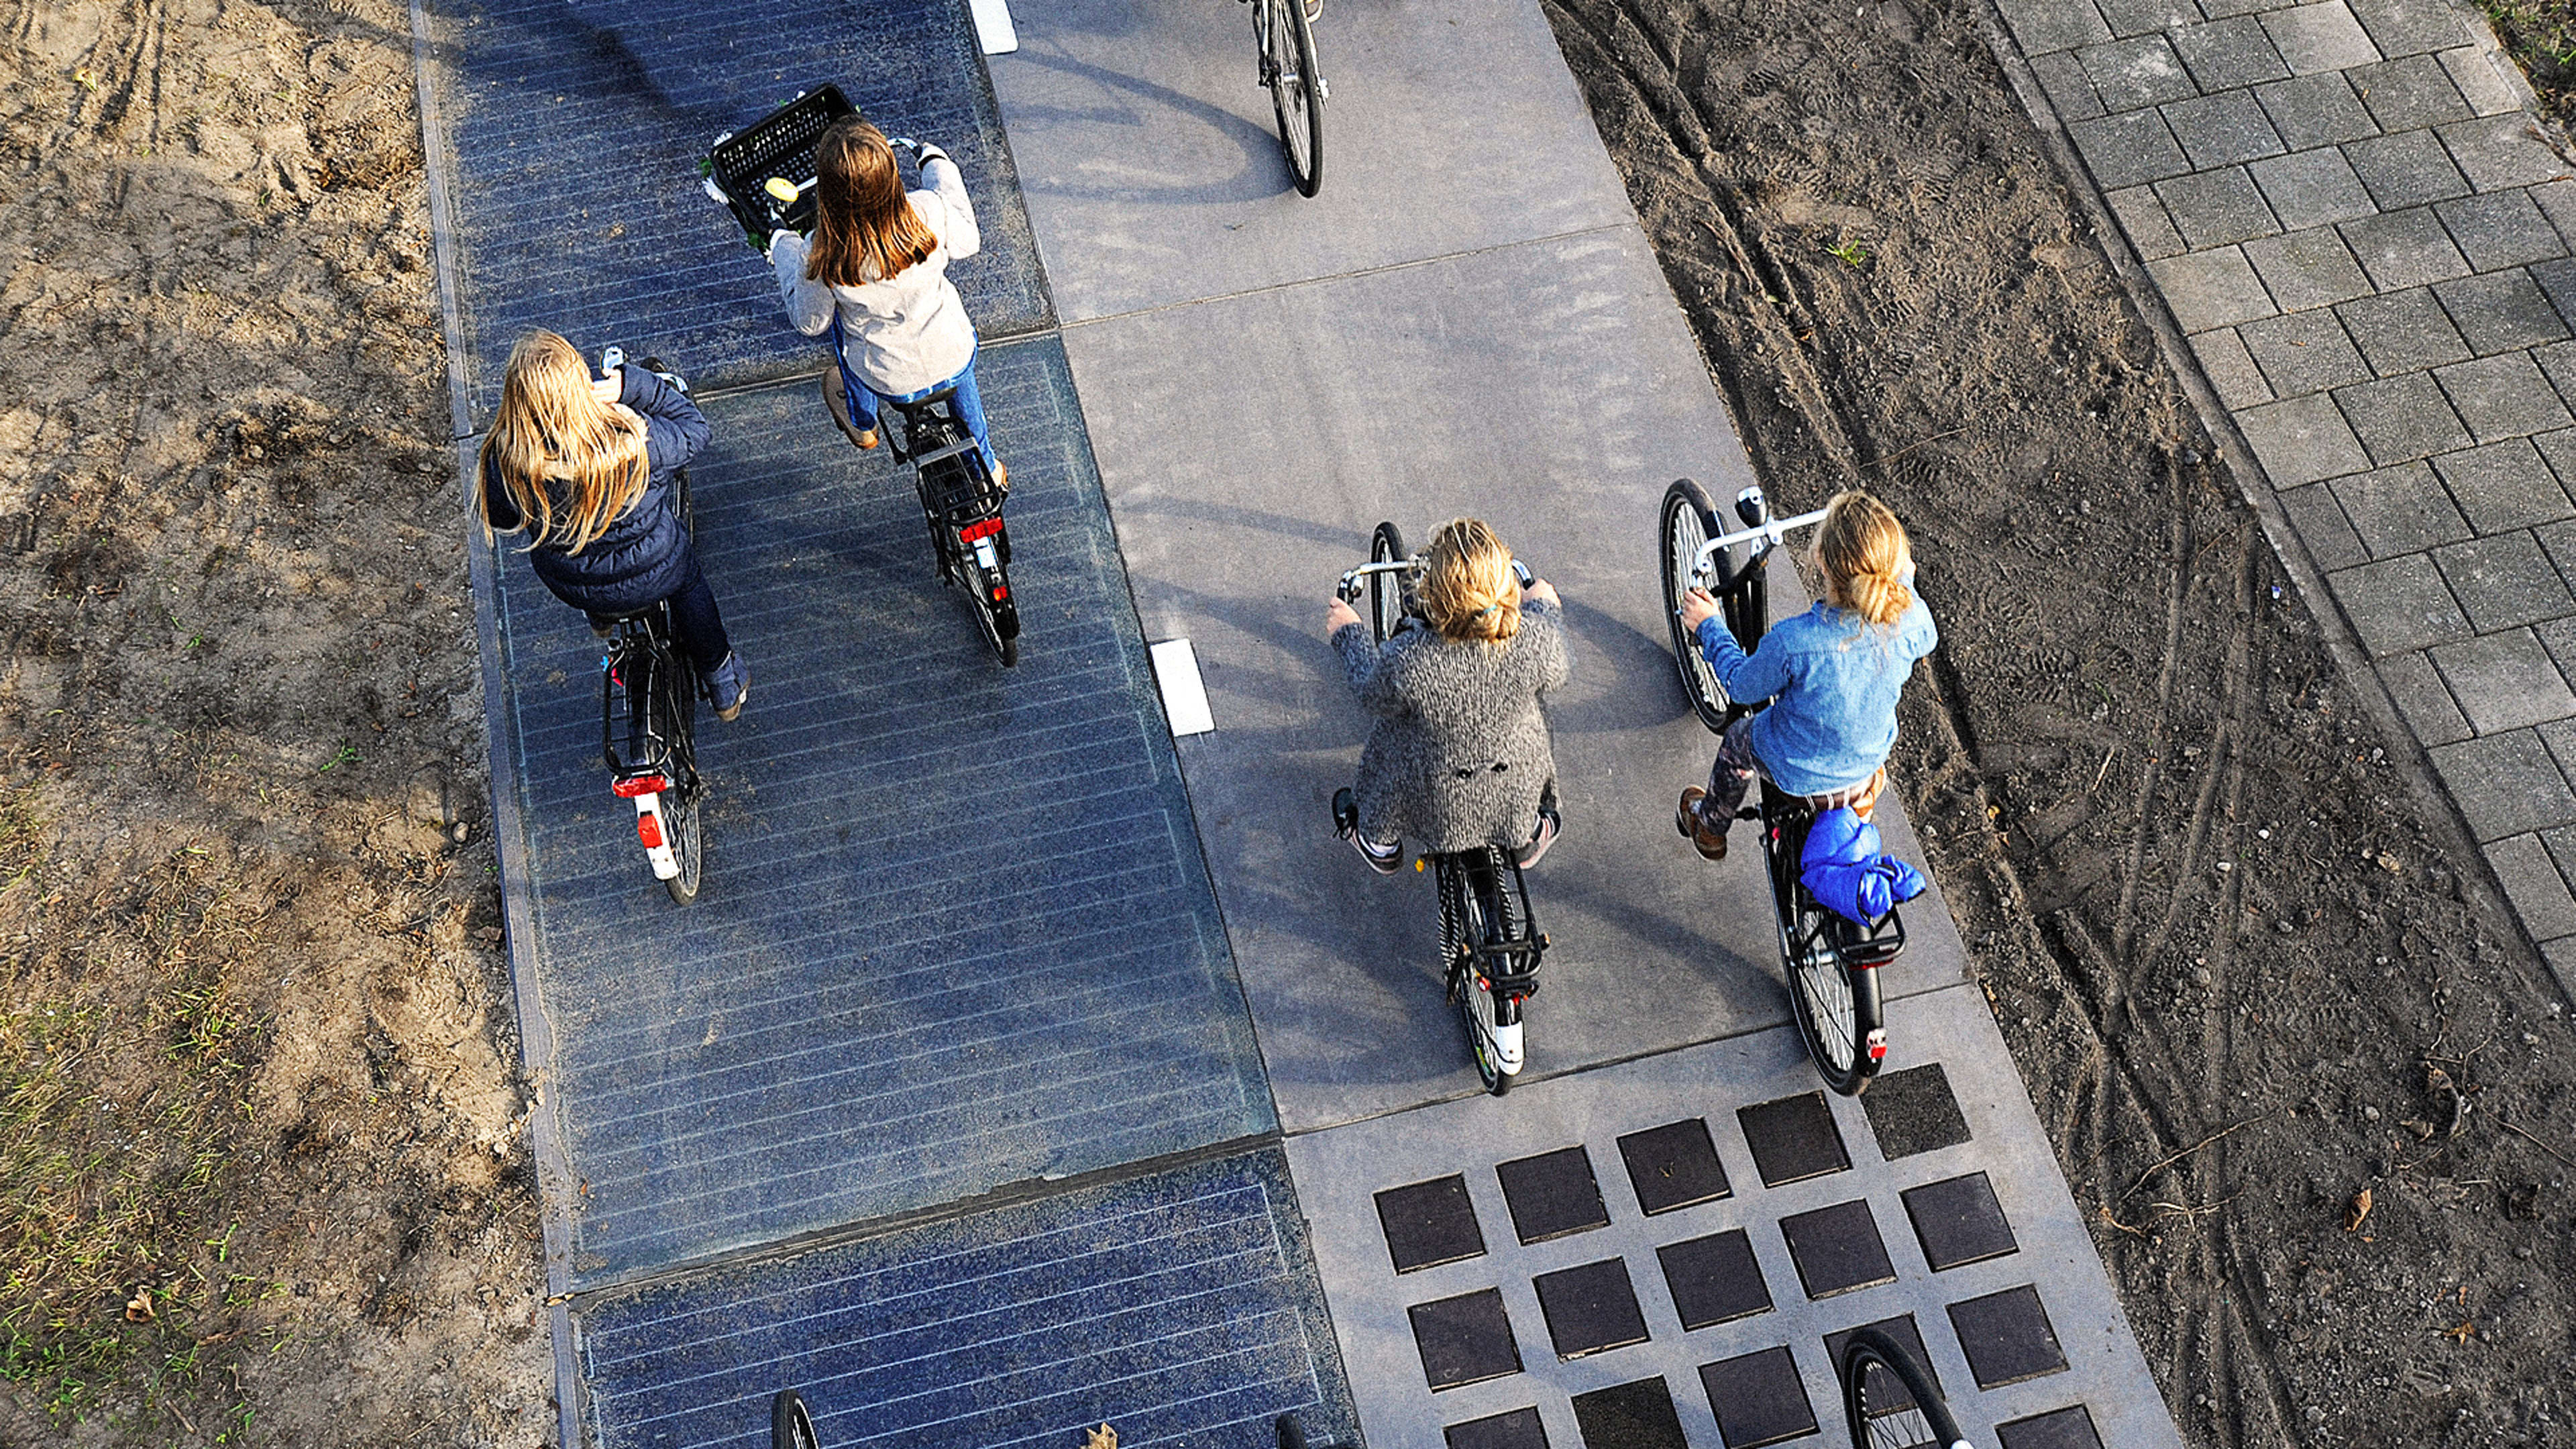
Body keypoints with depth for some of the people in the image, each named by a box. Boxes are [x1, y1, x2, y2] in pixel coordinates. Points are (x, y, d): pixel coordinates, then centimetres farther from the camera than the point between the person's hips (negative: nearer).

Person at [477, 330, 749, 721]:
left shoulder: (506, 458, -31)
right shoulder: (635, 443, -37)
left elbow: (500, 520, -9)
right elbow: (693, 429, -15)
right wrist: (631, 385, -23)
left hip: (569, 586, 1)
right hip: (654, 577, -1)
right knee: (689, 584, 35)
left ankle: (599, 617, 67)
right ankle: (724, 686, 54)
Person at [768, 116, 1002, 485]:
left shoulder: (824, 257, -30)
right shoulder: (929, 212, -29)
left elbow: (809, 322, -9)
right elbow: (968, 242, -4)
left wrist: (783, 248, 4)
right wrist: (936, 163, 7)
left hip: (889, 382, -1)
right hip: (958, 360, 1)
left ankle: (862, 423, 55)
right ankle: (985, 466, 50)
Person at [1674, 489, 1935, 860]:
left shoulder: (1793, 642, -38)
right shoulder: (1911, 619, -27)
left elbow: (1743, 686, -17)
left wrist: (1709, 626, -3)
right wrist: (1904, 580, 17)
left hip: (1800, 772, -3)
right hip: (1870, 759, 4)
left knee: (1737, 738, 29)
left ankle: (1710, 827, 52)